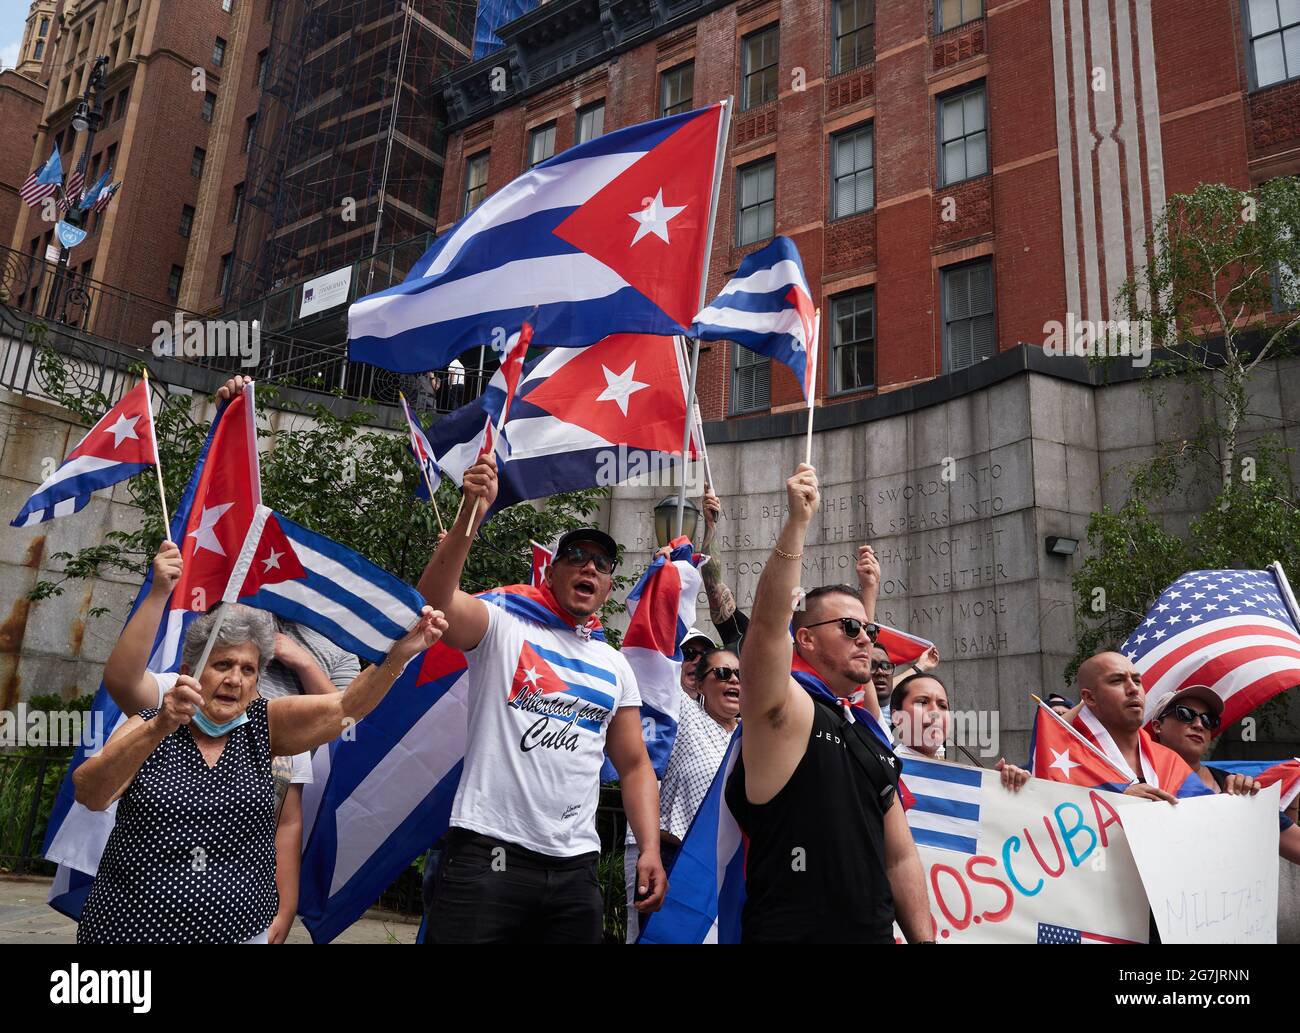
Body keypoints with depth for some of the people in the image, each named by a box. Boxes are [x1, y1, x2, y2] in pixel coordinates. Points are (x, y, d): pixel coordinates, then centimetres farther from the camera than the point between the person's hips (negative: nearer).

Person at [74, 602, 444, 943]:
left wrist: (399, 654, -31)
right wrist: (159, 728, -35)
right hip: (131, 929, -1)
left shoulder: (262, 726, 0)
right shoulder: (147, 727, -3)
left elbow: (345, 707, -14)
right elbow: (88, 795, -20)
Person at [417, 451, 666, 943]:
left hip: (575, 867, 5)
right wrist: (471, 512, -32)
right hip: (489, 852, -5)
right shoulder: (502, 626, 0)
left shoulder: (615, 666, 15)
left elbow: (634, 766, 16)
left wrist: (650, 849, 4)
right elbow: (435, 599, -20)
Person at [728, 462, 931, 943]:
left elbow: (899, 857, 14)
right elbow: (768, 621, -28)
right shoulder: (785, 709, -10)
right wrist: (798, 522, -32)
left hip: (876, 932, 7)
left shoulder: (872, 739, 12)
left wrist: (924, 936, 7)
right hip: (793, 933, -7)